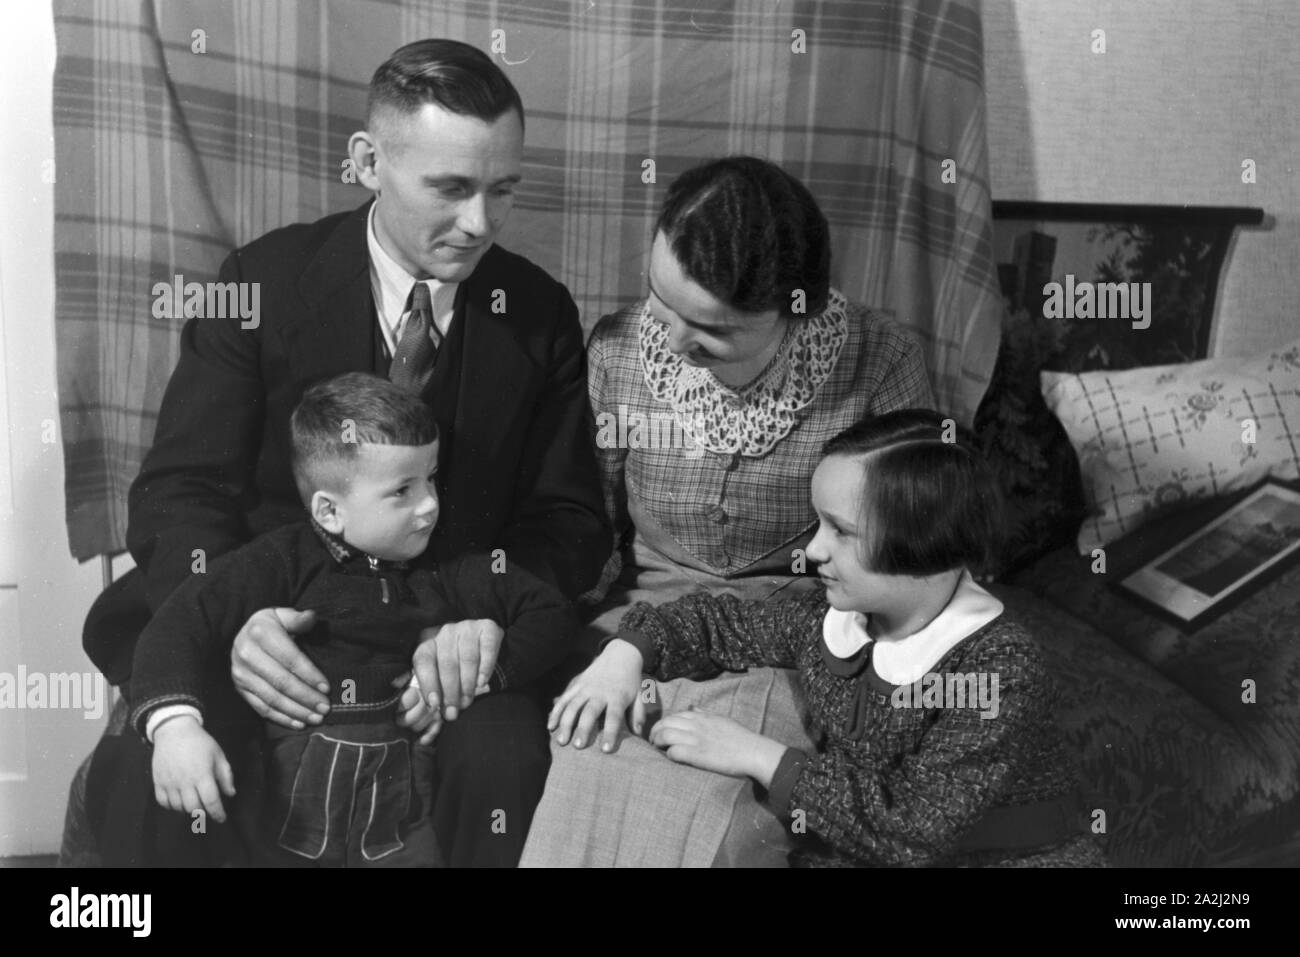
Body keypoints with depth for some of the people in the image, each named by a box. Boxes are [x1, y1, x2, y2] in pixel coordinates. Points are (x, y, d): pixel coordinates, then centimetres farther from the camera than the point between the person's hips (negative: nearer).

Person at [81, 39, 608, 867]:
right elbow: (181, 488, -6)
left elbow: (568, 517, 3)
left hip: (458, 645, 1)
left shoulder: (540, 313, 1)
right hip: (281, 635, 0)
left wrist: (495, 609, -20)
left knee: (504, 762, -31)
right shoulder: (264, 281, -3)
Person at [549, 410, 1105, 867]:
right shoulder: (831, 617, -2)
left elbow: (915, 828, -24)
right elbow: (723, 624, 14)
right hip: (842, 853, 5)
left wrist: (760, 758, -21)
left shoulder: (1001, 668, -21)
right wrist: (627, 653, -3)